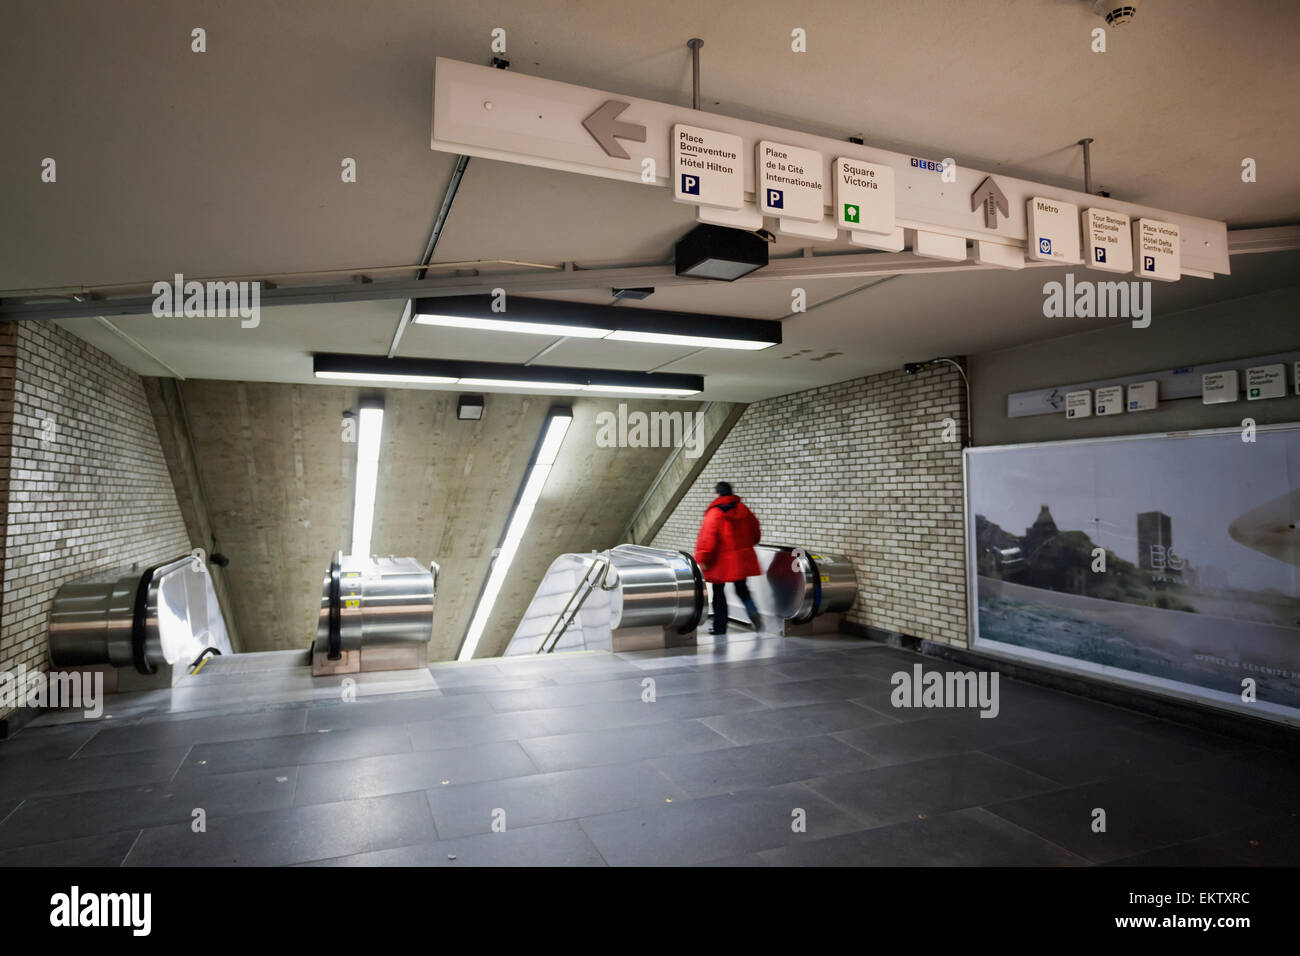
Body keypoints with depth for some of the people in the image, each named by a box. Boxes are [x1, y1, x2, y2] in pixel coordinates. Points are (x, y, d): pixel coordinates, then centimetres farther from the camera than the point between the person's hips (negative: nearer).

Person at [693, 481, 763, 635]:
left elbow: (707, 537, -18)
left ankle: (719, 628, 10)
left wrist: (702, 559, -10)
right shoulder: (742, 508, 4)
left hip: (721, 562, -6)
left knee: (718, 593, 6)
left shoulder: (714, 513, -15)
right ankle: (753, 612, -6)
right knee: (742, 589, 19)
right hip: (742, 559, 6)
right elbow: (754, 528, 14)